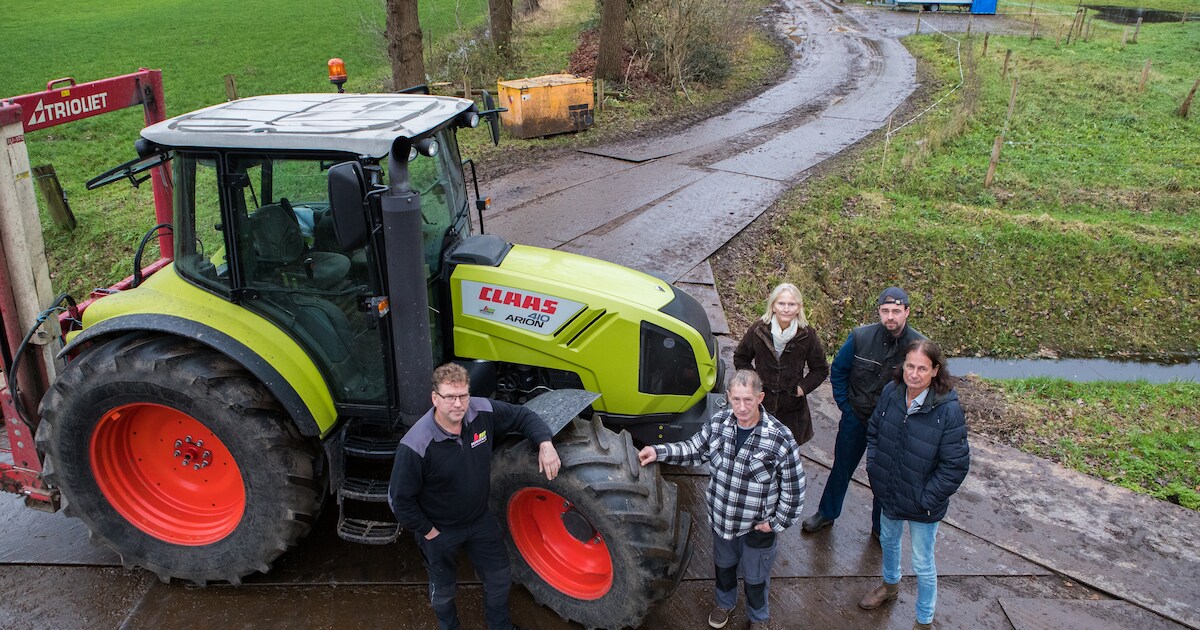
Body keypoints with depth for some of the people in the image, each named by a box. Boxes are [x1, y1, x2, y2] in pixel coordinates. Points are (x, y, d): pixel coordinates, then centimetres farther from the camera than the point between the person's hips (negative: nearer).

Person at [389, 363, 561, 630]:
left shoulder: (483, 412, -21)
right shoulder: (415, 447, -34)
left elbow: (523, 417, -4)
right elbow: (399, 499, -23)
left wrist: (545, 443, -21)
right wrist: (428, 532, -14)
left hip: (481, 520, 4)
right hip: (440, 530, -4)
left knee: (500, 579, 20)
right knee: (443, 590, 22)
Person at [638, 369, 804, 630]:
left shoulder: (780, 438, -27)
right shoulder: (719, 422, -14)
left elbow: (794, 488, -17)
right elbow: (694, 449, 1)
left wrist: (777, 523, -12)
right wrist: (660, 452, -12)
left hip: (757, 527, -4)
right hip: (722, 519, 4)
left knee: (755, 577, 21)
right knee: (723, 565, 29)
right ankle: (725, 602, 59)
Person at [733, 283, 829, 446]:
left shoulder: (807, 335, -7)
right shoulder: (759, 329, -6)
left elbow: (821, 369, 7)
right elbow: (740, 358, 10)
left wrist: (803, 387, -5)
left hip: (792, 407, 0)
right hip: (760, 402, 0)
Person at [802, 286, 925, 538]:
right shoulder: (860, 336, -17)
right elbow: (838, 370, 0)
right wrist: (844, 404, -3)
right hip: (856, 417, 1)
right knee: (841, 468, 18)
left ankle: (881, 527, 38)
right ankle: (826, 513, 40)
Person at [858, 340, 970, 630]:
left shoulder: (948, 409, -28)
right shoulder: (891, 392, -13)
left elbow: (955, 465, -22)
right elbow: (873, 431, 5)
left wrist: (926, 499, -18)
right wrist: (874, 469, -3)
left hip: (922, 503, -5)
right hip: (888, 493, 5)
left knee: (923, 565, 12)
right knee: (888, 540, 30)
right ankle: (890, 585, 59)